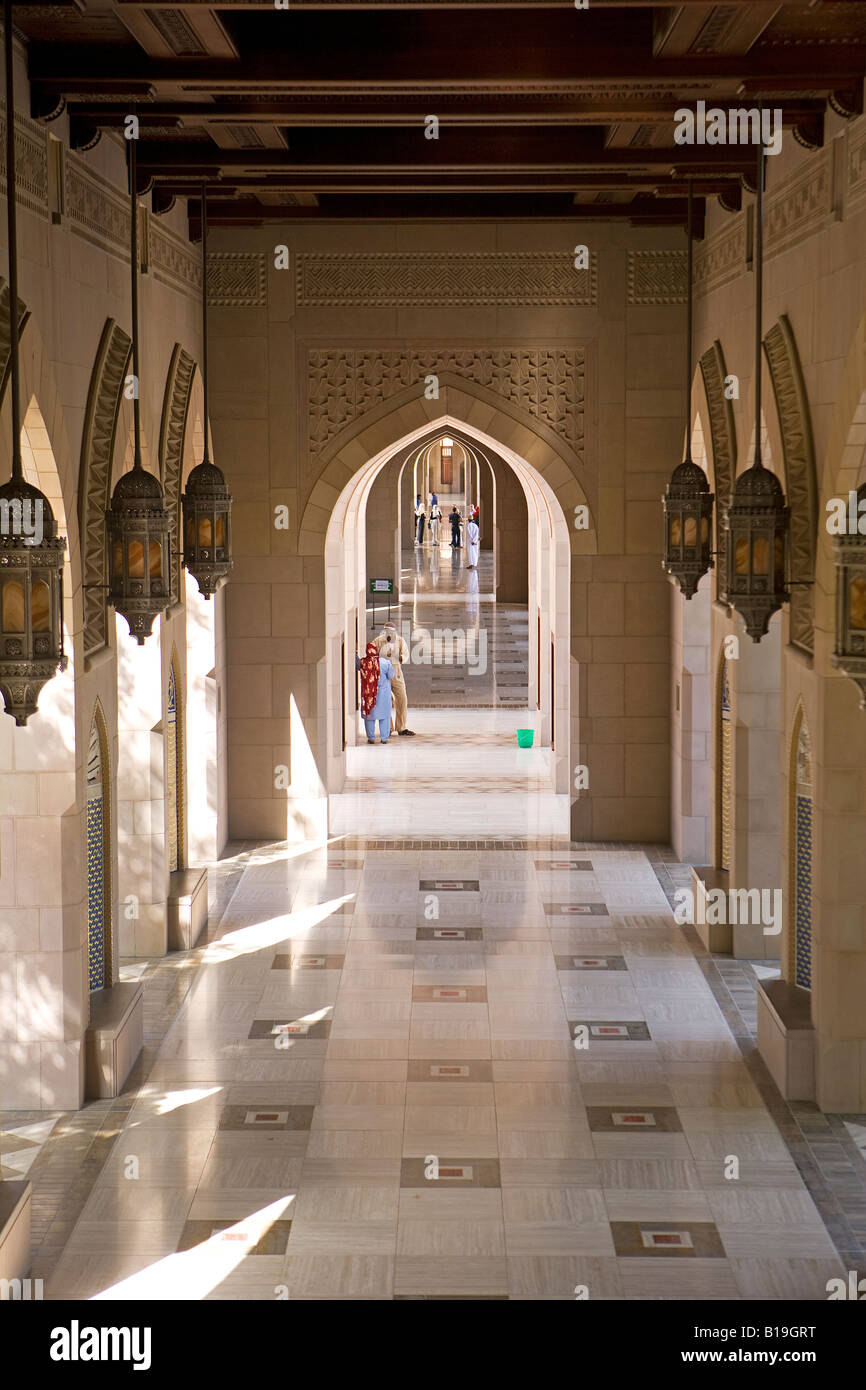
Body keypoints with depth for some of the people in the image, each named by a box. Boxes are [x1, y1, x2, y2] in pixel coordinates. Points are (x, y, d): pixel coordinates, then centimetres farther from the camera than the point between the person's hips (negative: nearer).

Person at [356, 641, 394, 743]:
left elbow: (356, 666, 11)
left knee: (369, 716, 11)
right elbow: (391, 676, -3)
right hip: (383, 692, 0)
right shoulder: (385, 662, -13)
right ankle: (384, 738, 12)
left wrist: (355, 653, 19)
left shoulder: (362, 662, -11)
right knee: (384, 716, 10)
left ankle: (371, 738, 13)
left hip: (367, 693, 0)